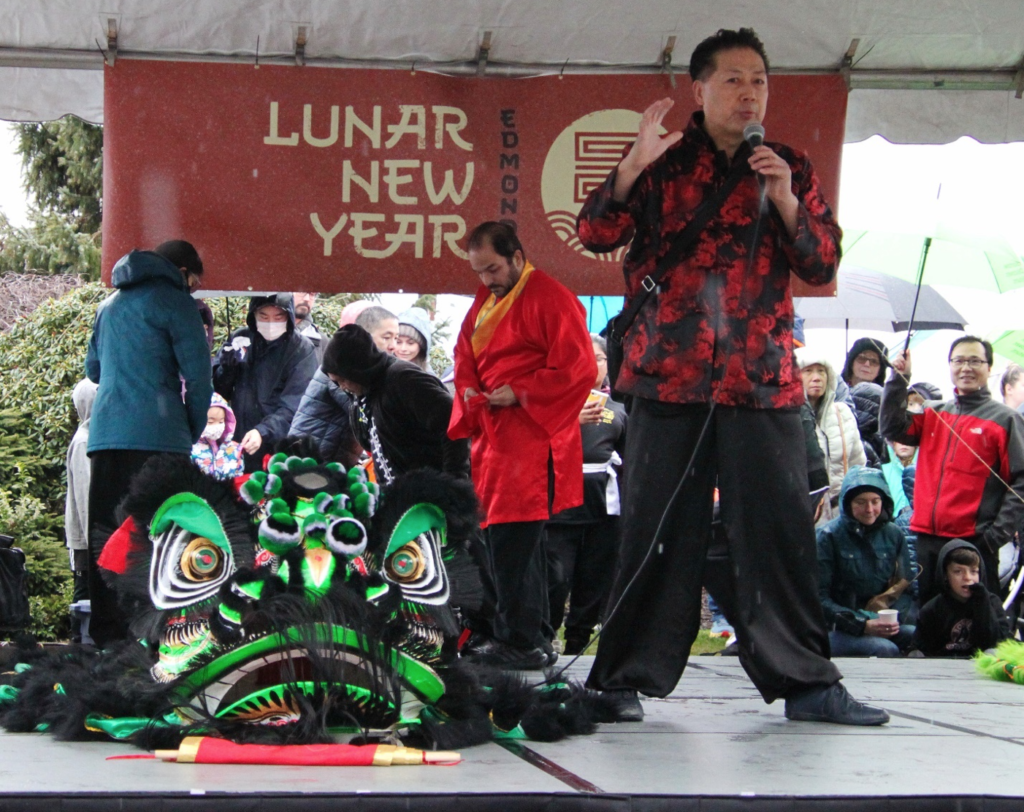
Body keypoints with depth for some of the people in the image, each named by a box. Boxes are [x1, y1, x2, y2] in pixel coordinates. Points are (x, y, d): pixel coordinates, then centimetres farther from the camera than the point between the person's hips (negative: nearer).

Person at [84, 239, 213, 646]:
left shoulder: (110, 304, 22)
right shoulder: (174, 300, 1)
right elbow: (197, 372, -4)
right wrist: (195, 429, 8)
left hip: (105, 431, 6)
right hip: (158, 433, -6)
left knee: (104, 532, 4)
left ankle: (107, 631, 2)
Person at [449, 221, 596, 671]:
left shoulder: (550, 299, -9)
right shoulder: (486, 302, 18)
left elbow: (578, 368, -14)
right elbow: (465, 356, 25)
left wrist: (519, 394, -14)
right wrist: (469, 391, 3)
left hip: (532, 439, -9)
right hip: (494, 437, 9)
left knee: (513, 537, -13)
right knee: (502, 537, 10)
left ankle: (522, 640, -9)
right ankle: (533, 634, 18)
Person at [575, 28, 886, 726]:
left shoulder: (791, 169, 14)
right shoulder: (663, 163, 8)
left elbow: (823, 265, 9)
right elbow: (595, 234, -1)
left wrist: (786, 203, -7)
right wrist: (635, 162, -15)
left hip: (764, 379, 2)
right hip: (669, 375, -2)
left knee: (781, 529, -1)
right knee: (657, 531, 0)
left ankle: (804, 681, 5)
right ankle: (630, 678, 10)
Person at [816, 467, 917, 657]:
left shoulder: (893, 534, 10)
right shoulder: (829, 537, -3)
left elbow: (906, 586, 12)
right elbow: (820, 598, -8)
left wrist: (894, 617, -10)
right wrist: (863, 625, -20)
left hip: (883, 626, 5)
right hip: (839, 631, -5)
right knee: (885, 649, -34)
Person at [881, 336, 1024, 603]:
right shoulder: (933, 414, 16)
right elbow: (893, 428, 2)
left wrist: (998, 534, -14)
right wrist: (899, 380, -6)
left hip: (975, 541, -5)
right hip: (927, 539, 5)